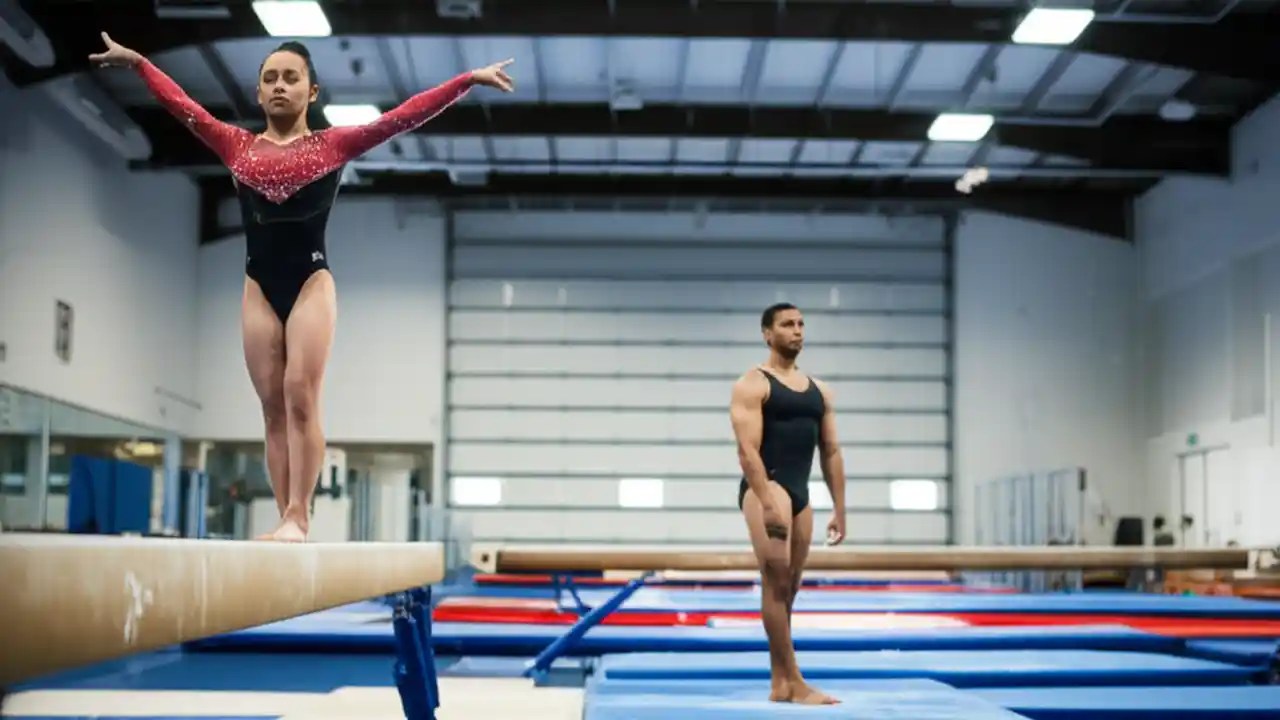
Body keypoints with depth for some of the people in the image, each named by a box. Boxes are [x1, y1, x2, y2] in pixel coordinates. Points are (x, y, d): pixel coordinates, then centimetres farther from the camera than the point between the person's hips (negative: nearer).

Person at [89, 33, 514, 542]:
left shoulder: (334, 145, 5)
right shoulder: (237, 146, 13)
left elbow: (403, 116, -1)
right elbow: (180, 104, 16)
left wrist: (470, 79, -5)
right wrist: (137, 63, 13)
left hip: (311, 281, -3)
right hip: (259, 288, 3)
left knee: (300, 396, -15)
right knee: (274, 407, -1)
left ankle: (298, 518, -17)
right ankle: (287, 520, -1)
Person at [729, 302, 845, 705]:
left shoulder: (819, 391, 17)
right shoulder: (752, 385, -4)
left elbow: (831, 452, 17)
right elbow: (748, 450, -13)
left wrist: (839, 509, 11)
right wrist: (768, 503, -23)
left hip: (800, 492, 7)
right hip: (766, 486, -7)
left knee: (786, 587, 9)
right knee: (776, 579, -19)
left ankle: (779, 683, 14)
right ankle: (794, 683, -20)